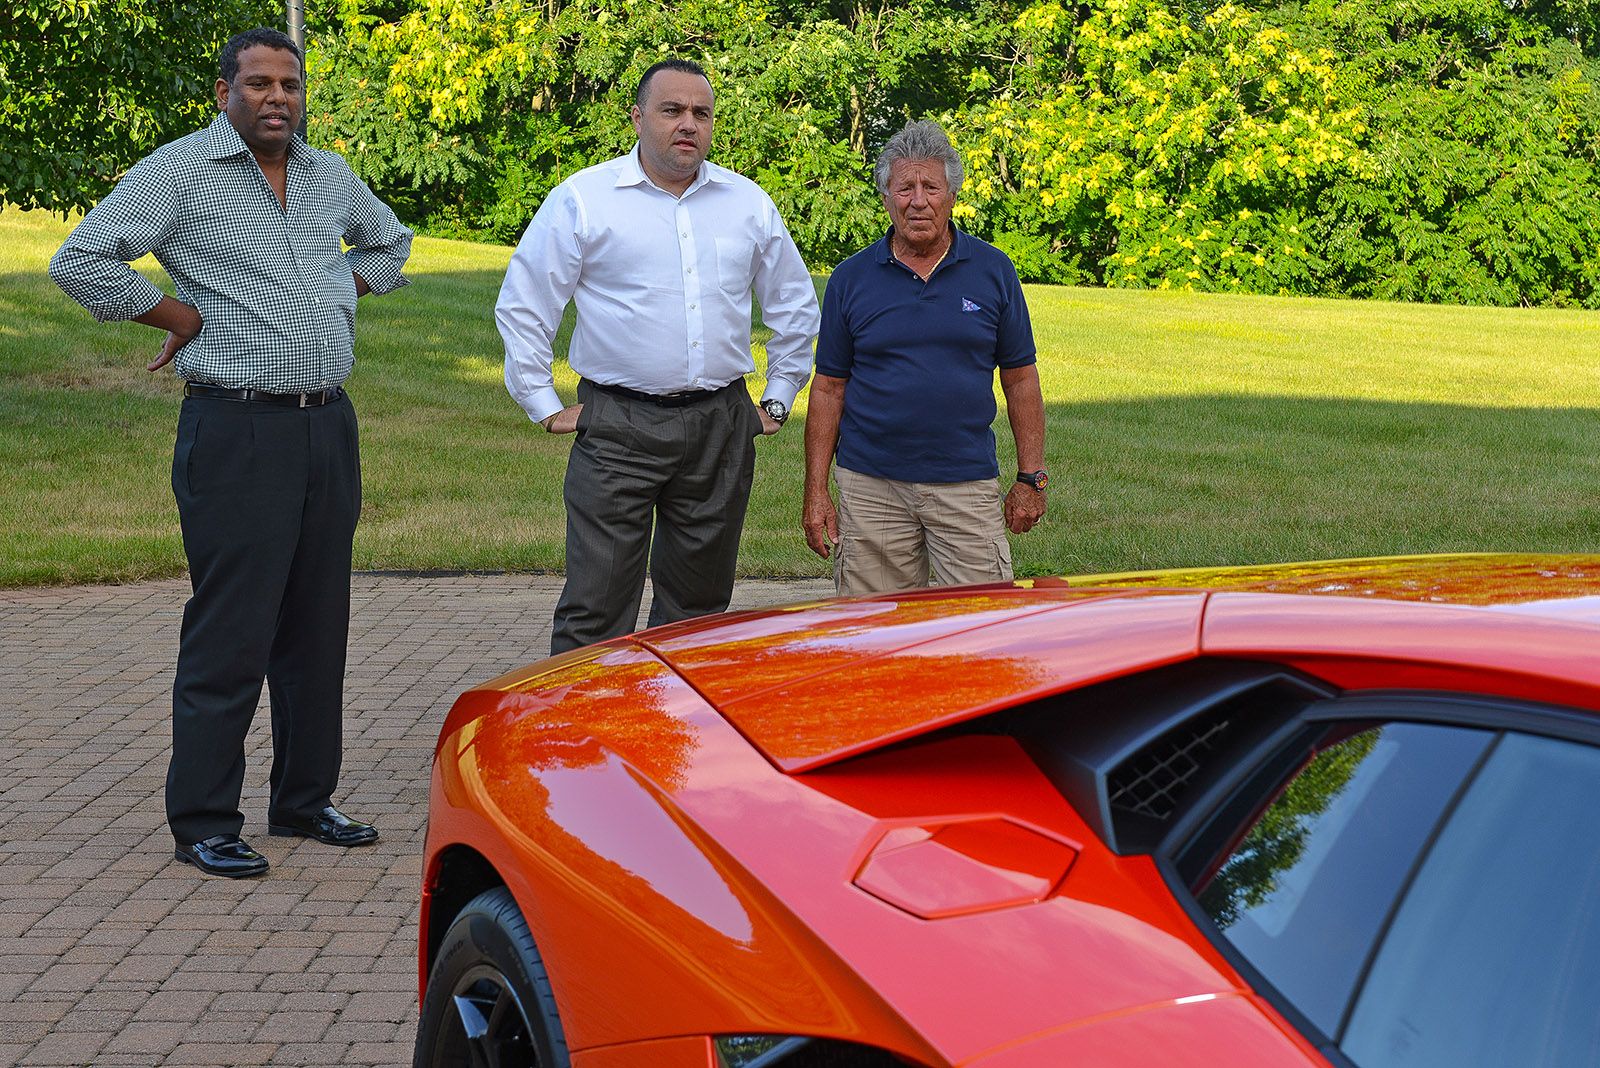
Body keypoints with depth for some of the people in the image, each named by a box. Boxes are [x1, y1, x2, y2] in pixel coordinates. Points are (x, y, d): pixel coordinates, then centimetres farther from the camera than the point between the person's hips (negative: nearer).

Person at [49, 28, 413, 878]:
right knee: (231, 633, -6)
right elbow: (80, 261, -11)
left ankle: (305, 800, 23)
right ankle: (203, 823, 3)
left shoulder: (330, 176, 15)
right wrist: (183, 316, -9)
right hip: (236, 432, -6)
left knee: (317, 624, 11)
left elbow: (390, 242, 34)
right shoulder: (179, 171, -4)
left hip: (329, 426, 6)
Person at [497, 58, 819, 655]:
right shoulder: (582, 199, -1)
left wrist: (778, 399, 17)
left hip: (721, 427, 4)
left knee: (700, 605, 11)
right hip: (617, 428, -4)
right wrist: (545, 407, 1)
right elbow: (522, 306, 3)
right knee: (595, 612, -7)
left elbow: (795, 304, 22)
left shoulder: (748, 203, 10)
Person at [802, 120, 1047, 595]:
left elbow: (1020, 378, 8)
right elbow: (829, 387, 7)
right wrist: (816, 490, 1)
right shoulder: (851, 279, 5)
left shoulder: (993, 271, 5)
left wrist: (1031, 479, 2)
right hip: (871, 487, 1)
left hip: (967, 485, 0)